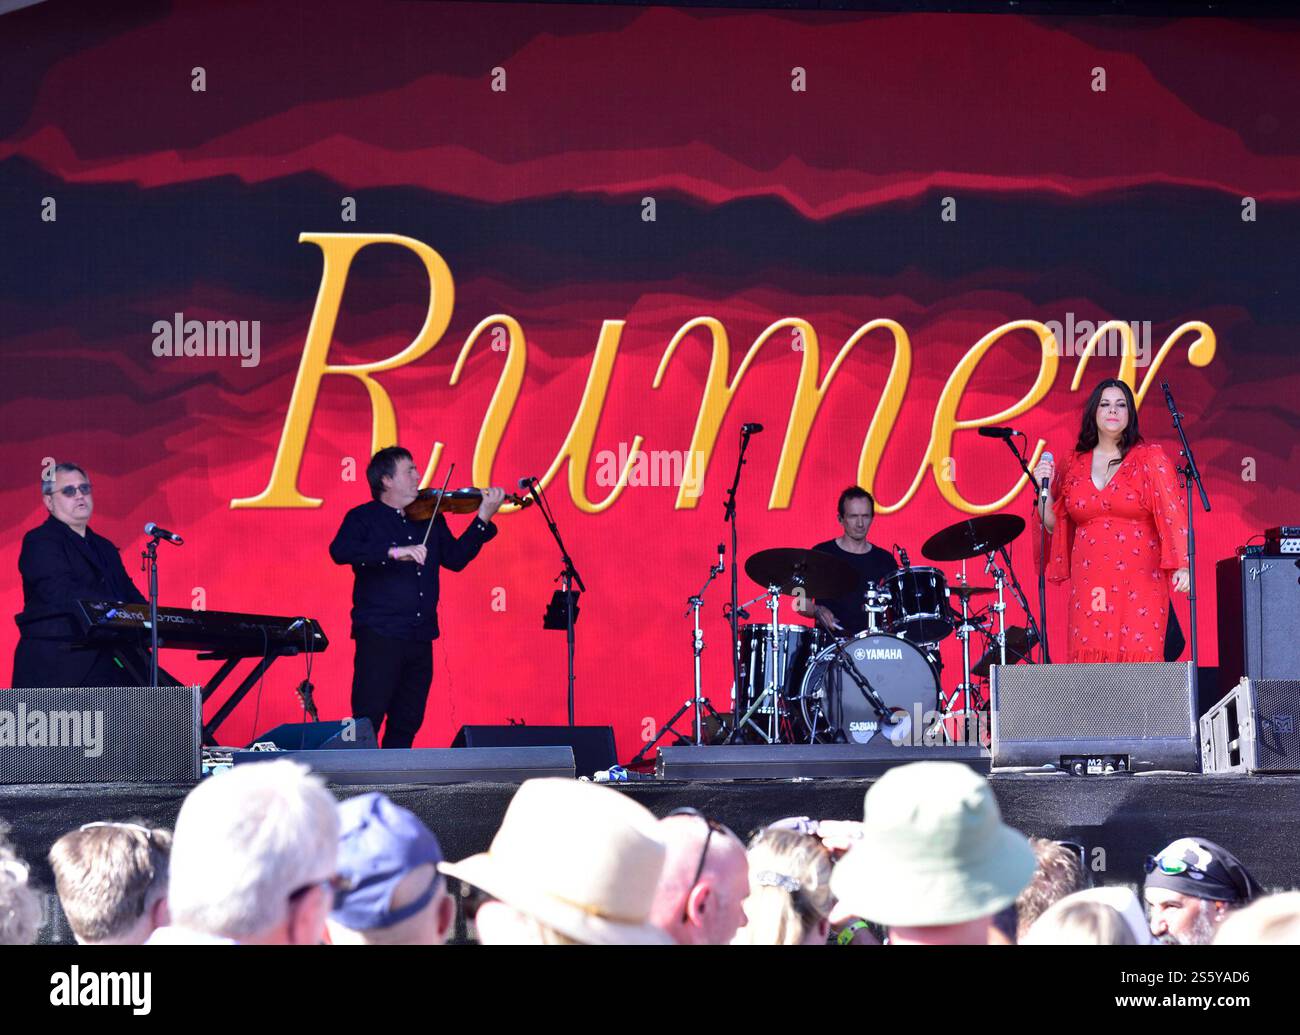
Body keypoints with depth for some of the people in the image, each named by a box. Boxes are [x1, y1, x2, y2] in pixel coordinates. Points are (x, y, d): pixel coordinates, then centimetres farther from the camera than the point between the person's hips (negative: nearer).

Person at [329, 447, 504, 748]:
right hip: (379, 636, -6)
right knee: (367, 723, -10)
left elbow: (456, 558, 13)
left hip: (420, 640, 6)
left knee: (407, 725, 9)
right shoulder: (363, 518, -1)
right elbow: (340, 551, -19)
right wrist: (393, 552, -29)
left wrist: (483, 519, 4)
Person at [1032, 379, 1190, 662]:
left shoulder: (1150, 458, 3)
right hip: (1089, 584, 3)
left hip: (1140, 582, -3)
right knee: (1091, 661, -6)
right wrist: (1045, 487, 1)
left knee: (1139, 659, -11)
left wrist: (1181, 565, -18)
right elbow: (1054, 525, 18)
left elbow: (1171, 513, -7)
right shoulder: (1073, 465, 12)